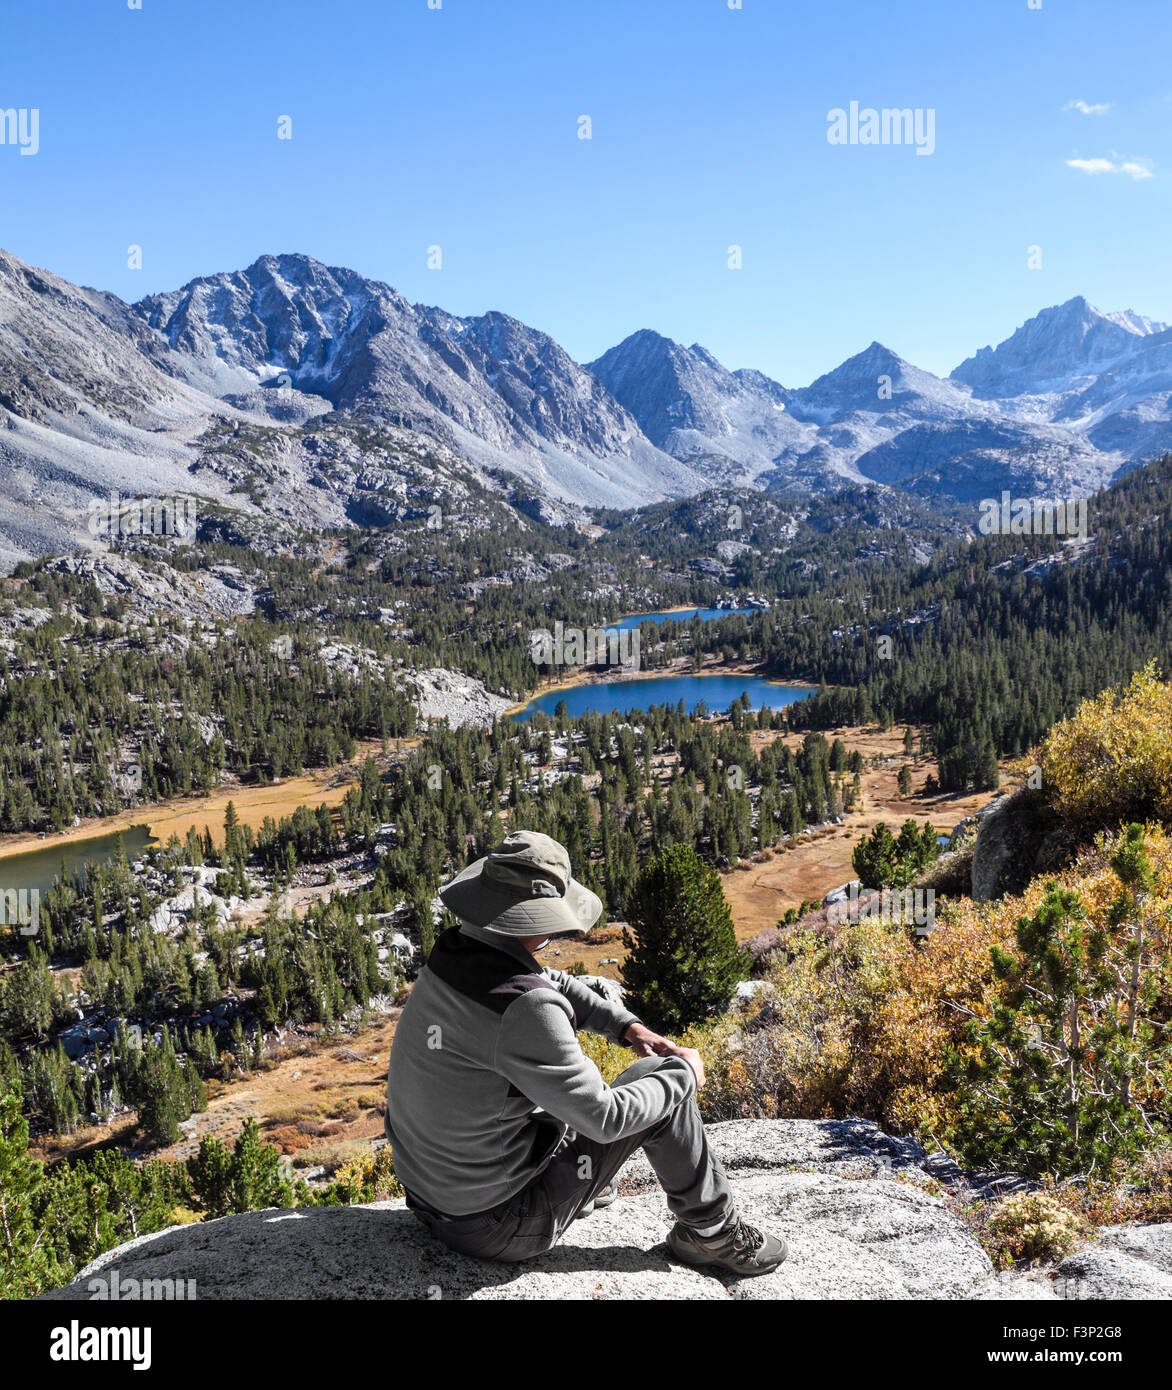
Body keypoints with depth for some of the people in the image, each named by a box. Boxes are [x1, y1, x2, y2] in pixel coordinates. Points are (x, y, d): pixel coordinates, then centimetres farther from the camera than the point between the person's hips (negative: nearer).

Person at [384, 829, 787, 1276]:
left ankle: (585, 1188, 36)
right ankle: (710, 1230, 15)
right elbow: (603, 1118, -24)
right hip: (499, 1225, -8)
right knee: (662, 1072, -3)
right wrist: (683, 1074, -8)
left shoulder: (449, 955, -5)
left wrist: (626, 1025, 6)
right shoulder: (525, 1010, -31)